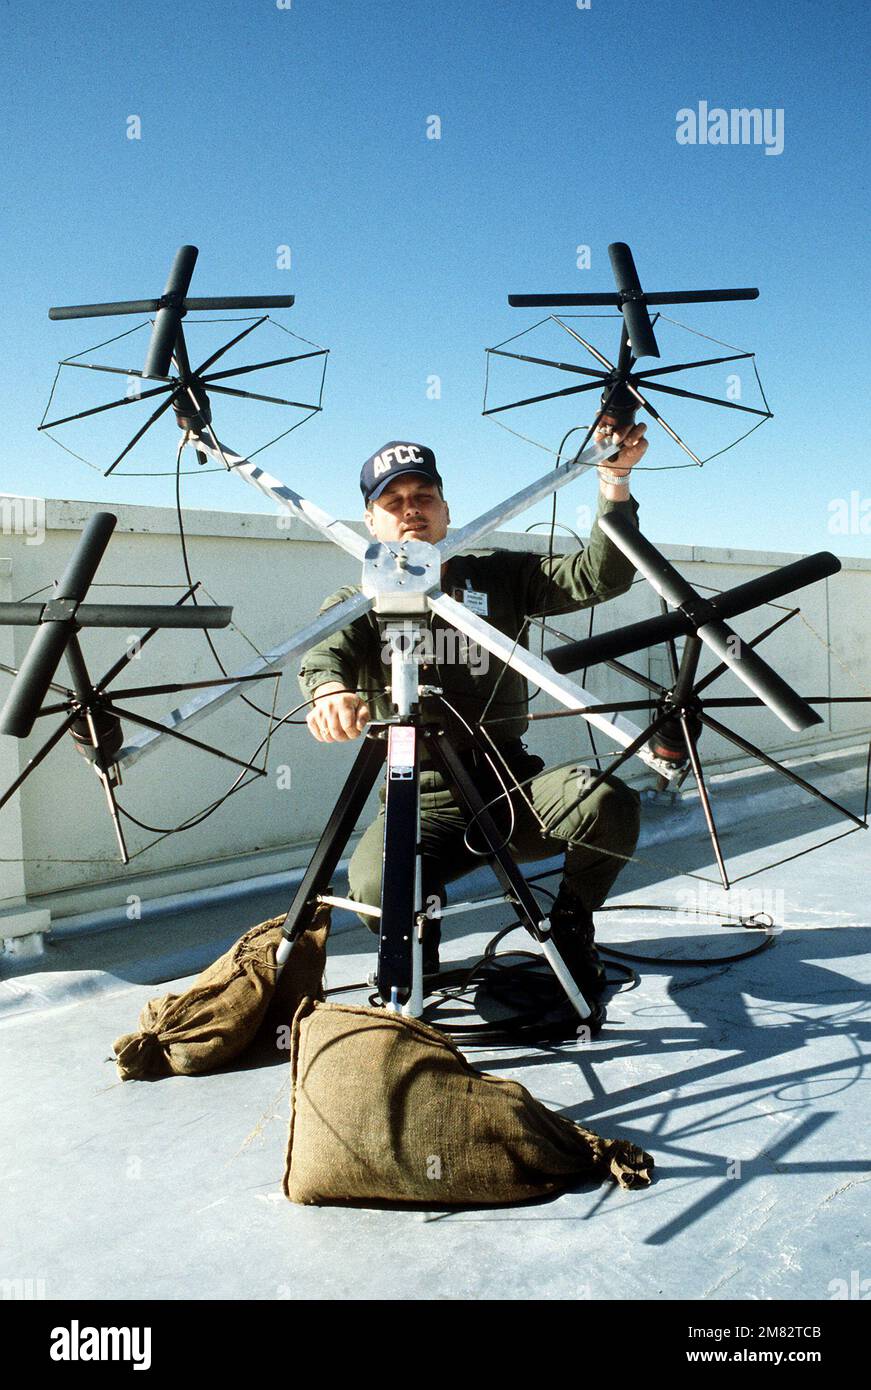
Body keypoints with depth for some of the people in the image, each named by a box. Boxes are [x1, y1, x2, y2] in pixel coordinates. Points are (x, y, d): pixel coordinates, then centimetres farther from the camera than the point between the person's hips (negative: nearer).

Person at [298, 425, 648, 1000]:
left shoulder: (498, 577, 10)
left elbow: (599, 576, -3)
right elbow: (324, 654, -16)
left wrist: (615, 483, -19)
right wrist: (331, 690, -42)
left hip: (512, 786, 2)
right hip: (422, 802, -1)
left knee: (608, 802, -29)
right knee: (377, 887, -33)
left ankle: (571, 930, 4)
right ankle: (418, 946, 7)